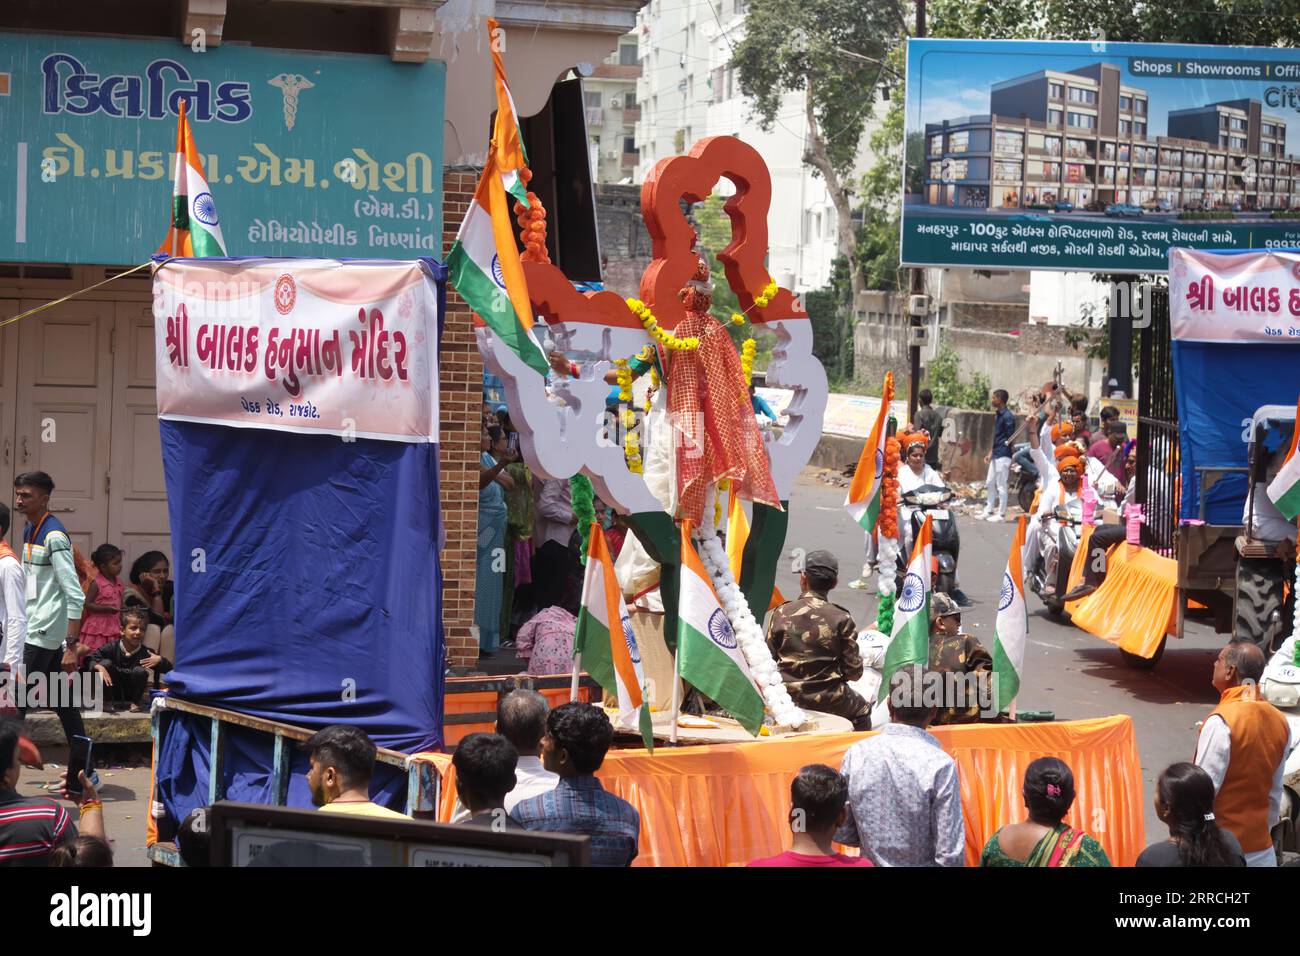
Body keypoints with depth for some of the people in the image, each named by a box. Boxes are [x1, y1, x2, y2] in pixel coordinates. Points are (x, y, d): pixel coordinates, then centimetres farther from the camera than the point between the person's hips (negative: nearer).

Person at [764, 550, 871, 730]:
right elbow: (854, 672, -7)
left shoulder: (781, 613, -5)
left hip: (788, 698, 3)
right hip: (829, 701, -3)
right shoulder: (842, 619, -11)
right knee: (862, 710, 26)